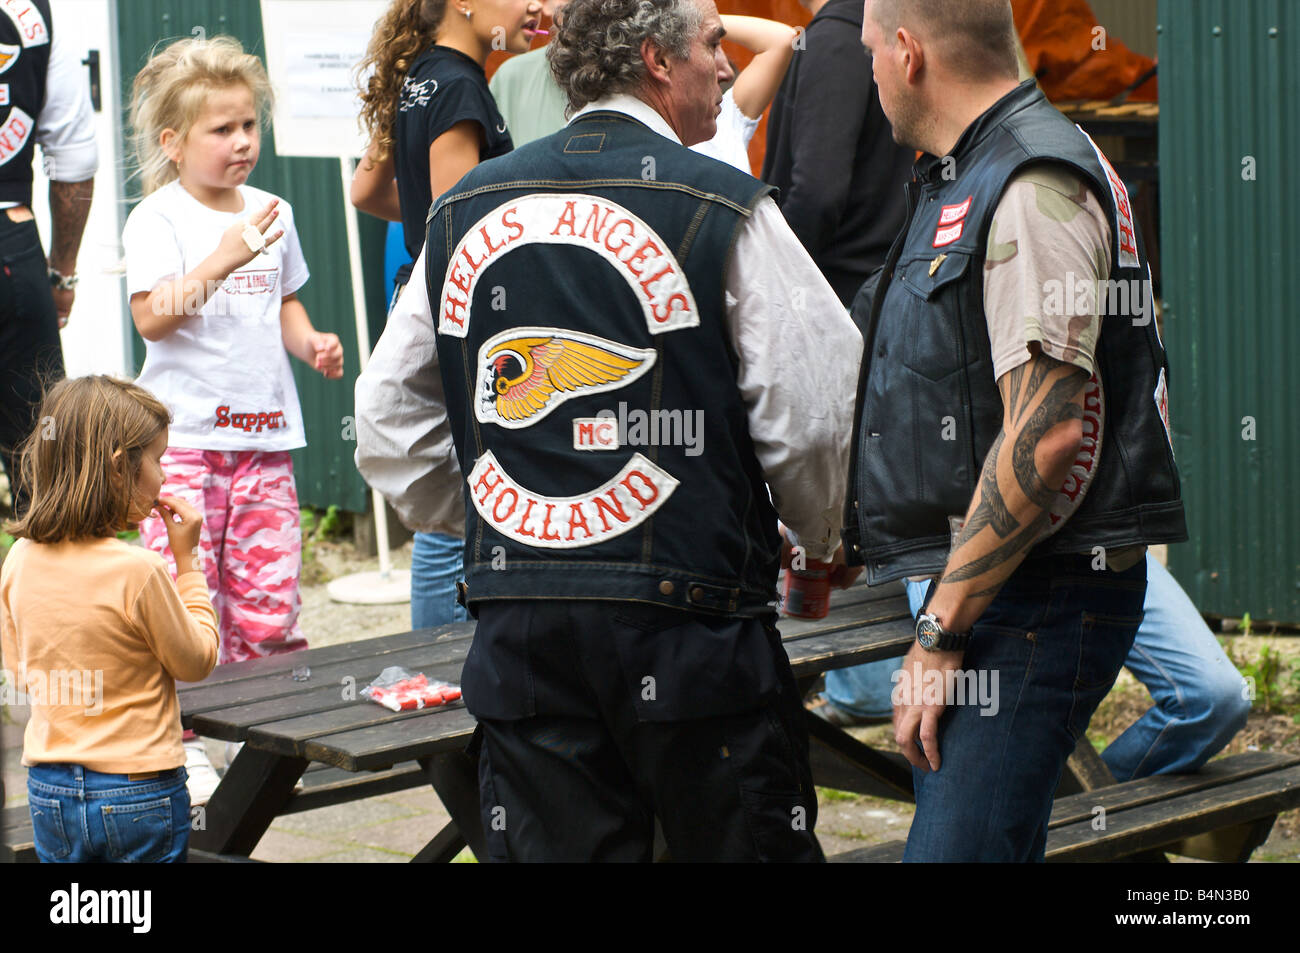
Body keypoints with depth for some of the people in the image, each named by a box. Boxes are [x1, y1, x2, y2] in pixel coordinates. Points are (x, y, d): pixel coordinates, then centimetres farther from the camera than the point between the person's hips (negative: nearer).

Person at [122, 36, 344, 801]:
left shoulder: (271, 213, 14)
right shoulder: (158, 219, -5)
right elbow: (152, 318, -16)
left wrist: (311, 342, 6)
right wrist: (222, 260, -26)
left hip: (264, 431, 5)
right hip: (184, 431, -5)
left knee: (270, 592, 3)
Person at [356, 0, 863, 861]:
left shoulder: (463, 212, 8)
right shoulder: (723, 214, -7)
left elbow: (387, 425, 13)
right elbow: (814, 419, -6)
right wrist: (825, 543, 12)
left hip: (517, 626, 5)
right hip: (686, 619, -5)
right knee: (741, 845, 5)